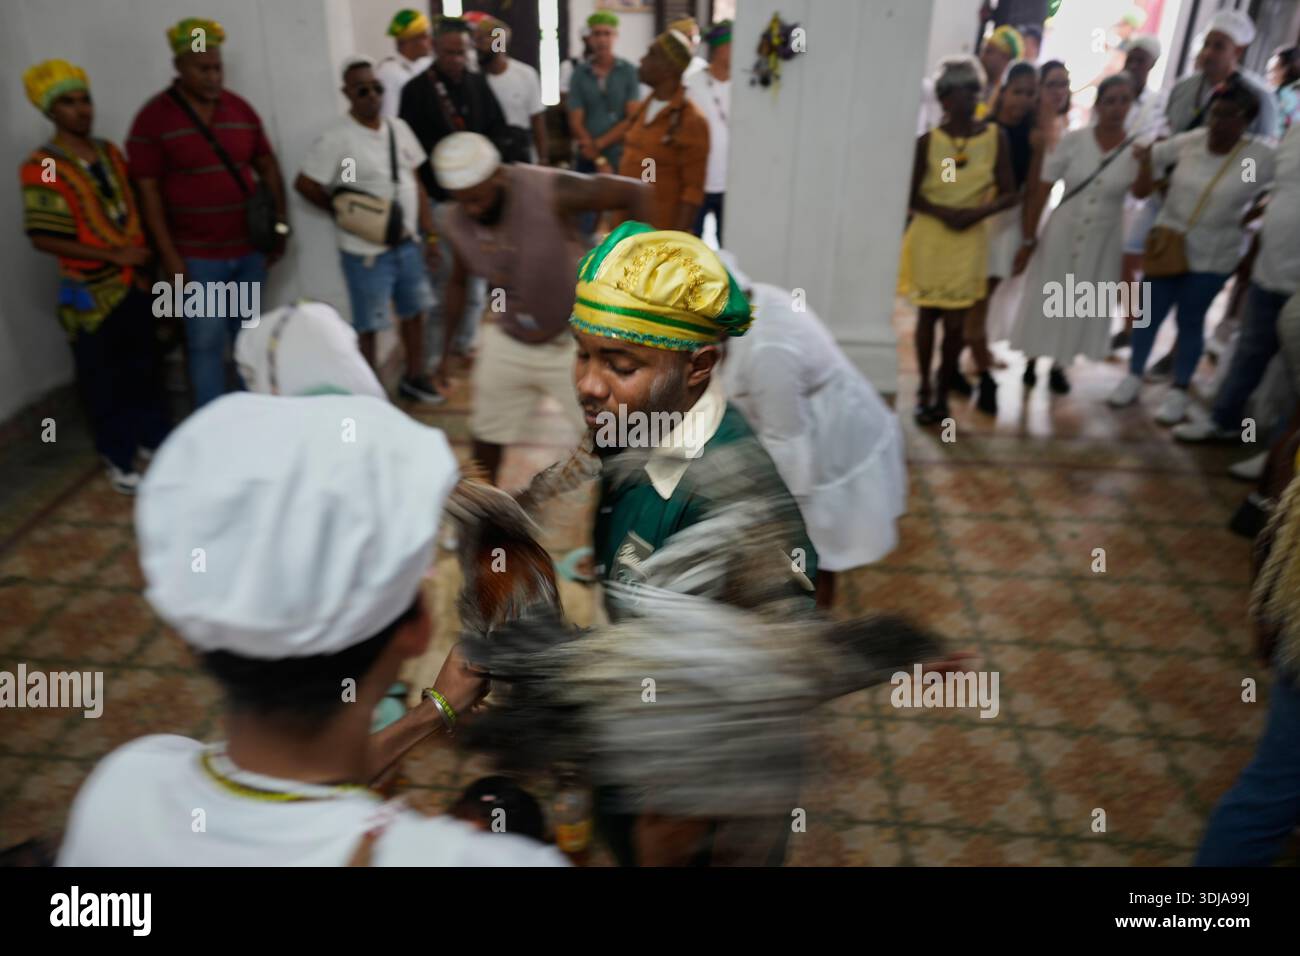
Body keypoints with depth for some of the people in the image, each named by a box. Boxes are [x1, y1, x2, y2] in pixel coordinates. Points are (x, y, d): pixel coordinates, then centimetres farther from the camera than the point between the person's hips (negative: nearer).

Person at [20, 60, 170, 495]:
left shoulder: (110, 152, 6)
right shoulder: (41, 167, -13)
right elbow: (43, 239, -16)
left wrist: (143, 253, 4)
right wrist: (113, 256, -18)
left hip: (134, 281, 6)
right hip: (90, 292, -5)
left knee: (146, 365, 16)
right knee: (104, 378, 6)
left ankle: (154, 438, 33)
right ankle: (118, 458, 20)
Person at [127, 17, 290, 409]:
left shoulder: (240, 108, 6)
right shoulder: (153, 118, -7)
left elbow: (267, 165, 14)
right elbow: (148, 191, -8)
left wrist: (280, 224, 8)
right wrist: (169, 255, -14)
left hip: (249, 248, 4)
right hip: (197, 256, -4)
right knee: (206, 345, 1)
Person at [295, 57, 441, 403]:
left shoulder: (398, 127, 5)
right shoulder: (337, 138, -13)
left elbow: (416, 183, 9)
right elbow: (305, 185, -11)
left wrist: (429, 234, 7)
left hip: (408, 243, 6)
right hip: (367, 250, -6)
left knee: (414, 312, 17)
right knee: (368, 326, 5)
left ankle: (414, 377, 36)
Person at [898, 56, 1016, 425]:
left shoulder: (996, 137, -2)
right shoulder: (928, 140, -5)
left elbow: (1009, 194, -1)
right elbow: (911, 196, -3)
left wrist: (979, 211, -19)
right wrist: (942, 212, -19)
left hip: (969, 240, 0)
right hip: (930, 237, 0)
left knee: (955, 322, 0)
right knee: (927, 314, 8)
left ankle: (943, 393, 14)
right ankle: (924, 389, 22)